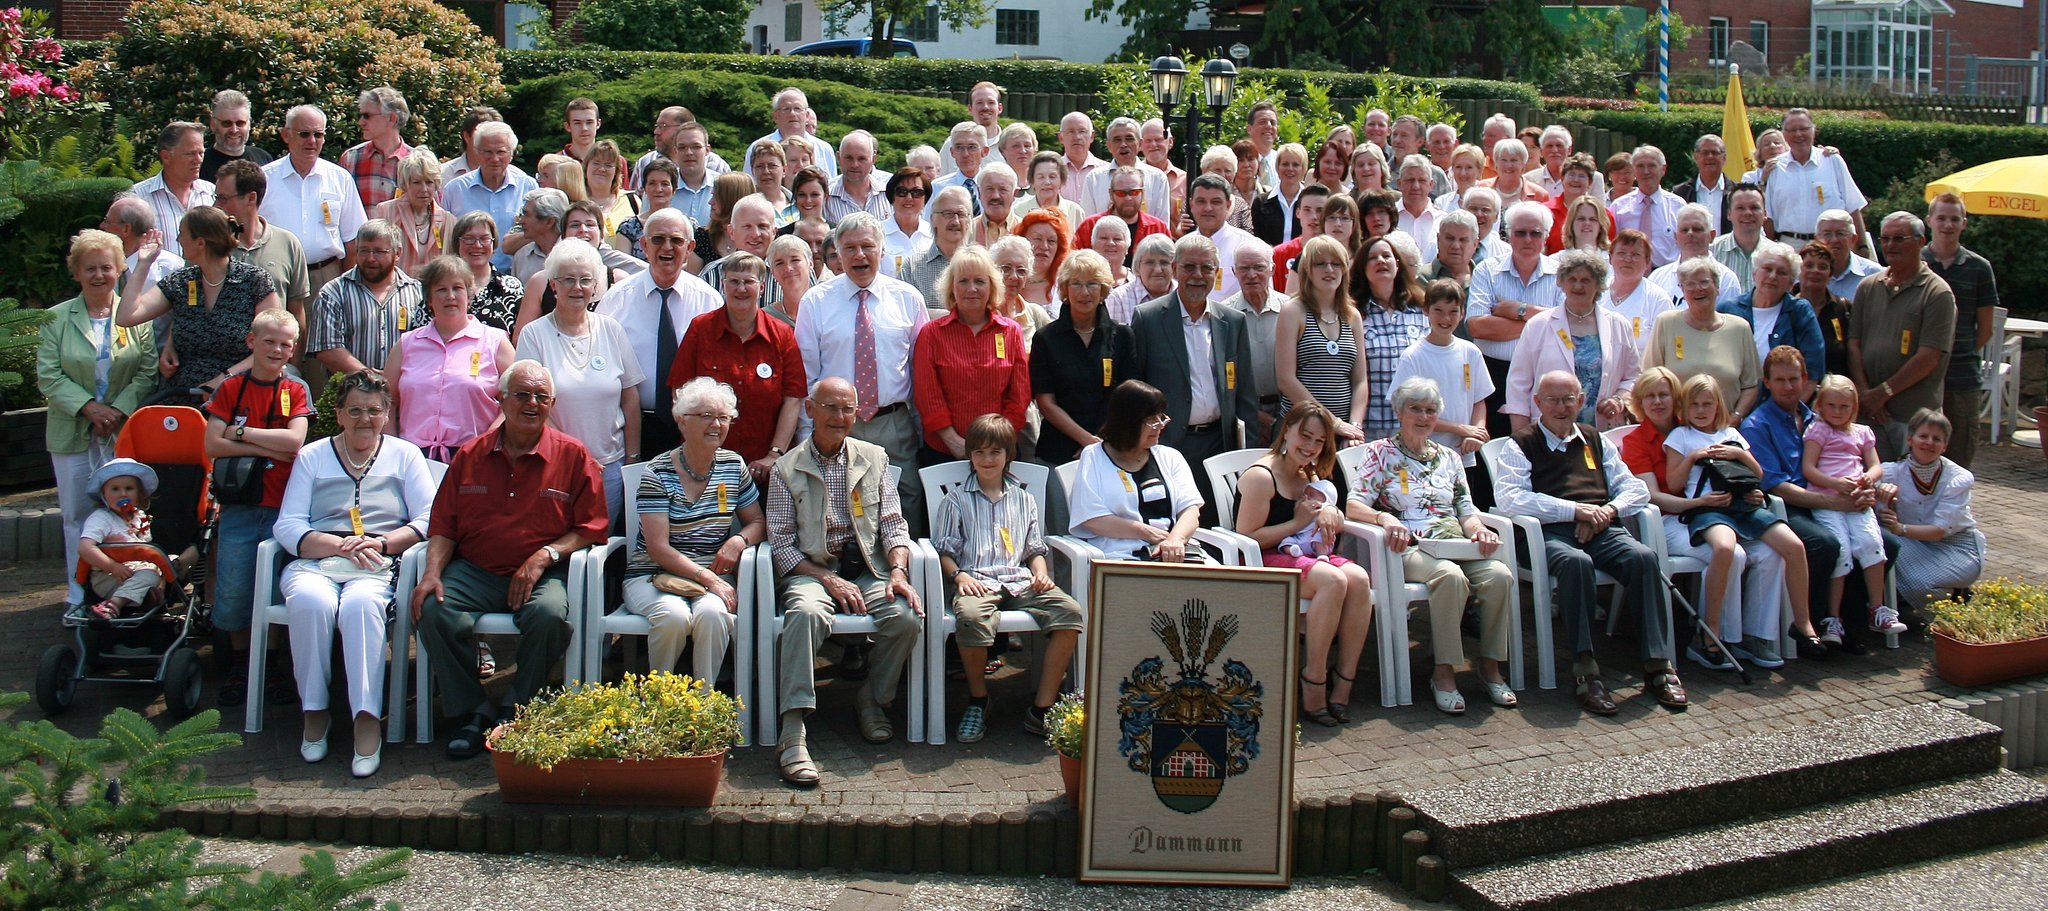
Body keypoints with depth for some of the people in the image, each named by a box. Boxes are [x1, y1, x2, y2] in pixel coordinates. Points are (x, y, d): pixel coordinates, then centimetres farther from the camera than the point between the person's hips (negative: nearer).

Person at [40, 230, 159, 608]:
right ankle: (80, 595, 14)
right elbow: (48, 375, -2)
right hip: (72, 432, 1)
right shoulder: (58, 319, 4)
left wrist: (119, 411, -14)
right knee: (77, 515, 6)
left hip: (125, 431, -1)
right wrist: (88, 407, -14)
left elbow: (148, 371, -2)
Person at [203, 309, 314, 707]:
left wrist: (242, 432, -8)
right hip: (238, 507, 1)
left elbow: (294, 441, -11)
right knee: (233, 591, -1)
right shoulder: (231, 387, 6)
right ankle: (238, 664, 16)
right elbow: (212, 445, -5)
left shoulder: (295, 390, 5)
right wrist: (270, 448, -11)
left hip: (283, 508, -1)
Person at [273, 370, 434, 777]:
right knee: (310, 601, -34)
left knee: (360, 603, -36)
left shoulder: (405, 455, 18)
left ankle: (367, 722, -36)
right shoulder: (312, 457, 18)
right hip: (316, 564, 1)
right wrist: (341, 545, -12)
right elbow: (287, 526, 5)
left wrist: (381, 543, -11)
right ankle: (314, 713, -20)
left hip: (380, 568, -1)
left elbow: (428, 520, 5)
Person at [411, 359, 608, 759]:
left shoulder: (573, 456, 4)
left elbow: (590, 528, 1)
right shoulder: (470, 455, 12)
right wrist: (432, 572, -5)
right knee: (434, 611, -26)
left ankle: (517, 713, -13)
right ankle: (473, 712, -11)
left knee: (550, 615, -34)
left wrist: (544, 557, -13)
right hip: (475, 571, 2)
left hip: (544, 573, -2)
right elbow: (443, 525, 13)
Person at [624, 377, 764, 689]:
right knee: (674, 615, -34)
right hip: (652, 575, -3)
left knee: (711, 612, -32)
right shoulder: (658, 473, -7)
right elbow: (657, 548, -12)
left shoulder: (733, 466, 7)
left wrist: (739, 540, -9)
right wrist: (707, 578, -20)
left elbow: (757, 522, 16)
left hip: (713, 576, 3)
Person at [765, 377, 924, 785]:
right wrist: (829, 580, -13)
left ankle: (872, 698, 1)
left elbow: (893, 523, 9)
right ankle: (792, 732, -40)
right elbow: (781, 542, -1)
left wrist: (898, 570, -11)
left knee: (907, 616, -27)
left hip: (868, 567, 3)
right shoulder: (787, 469, 5)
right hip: (811, 569, -3)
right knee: (806, 611, -37)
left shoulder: (874, 458, 14)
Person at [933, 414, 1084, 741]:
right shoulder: (956, 501, 14)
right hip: (977, 581, -3)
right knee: (971, 617, -40)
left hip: (1020, 581, 3)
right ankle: (978, 700, -12)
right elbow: (945, 552, 9)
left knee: (1070, 611, -27)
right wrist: (960, 575, -11)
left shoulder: (1024, 500, 24)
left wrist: (1041, 573, 2)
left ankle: (1042, 708, -21)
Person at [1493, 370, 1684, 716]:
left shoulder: (1595, 441, 26)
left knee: (1643, 557, -28)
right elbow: (1509, 497, -6)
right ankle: (1585, 671, -36)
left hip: (1601, 531, 4)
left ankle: (1658, 665, -28)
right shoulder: (1521, 445, 11)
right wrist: (1576, 510, -12)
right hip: (1552, 532, -4)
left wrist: (1607, 511, -2)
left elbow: (1635, 488, 21)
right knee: (1576, 562, -38)